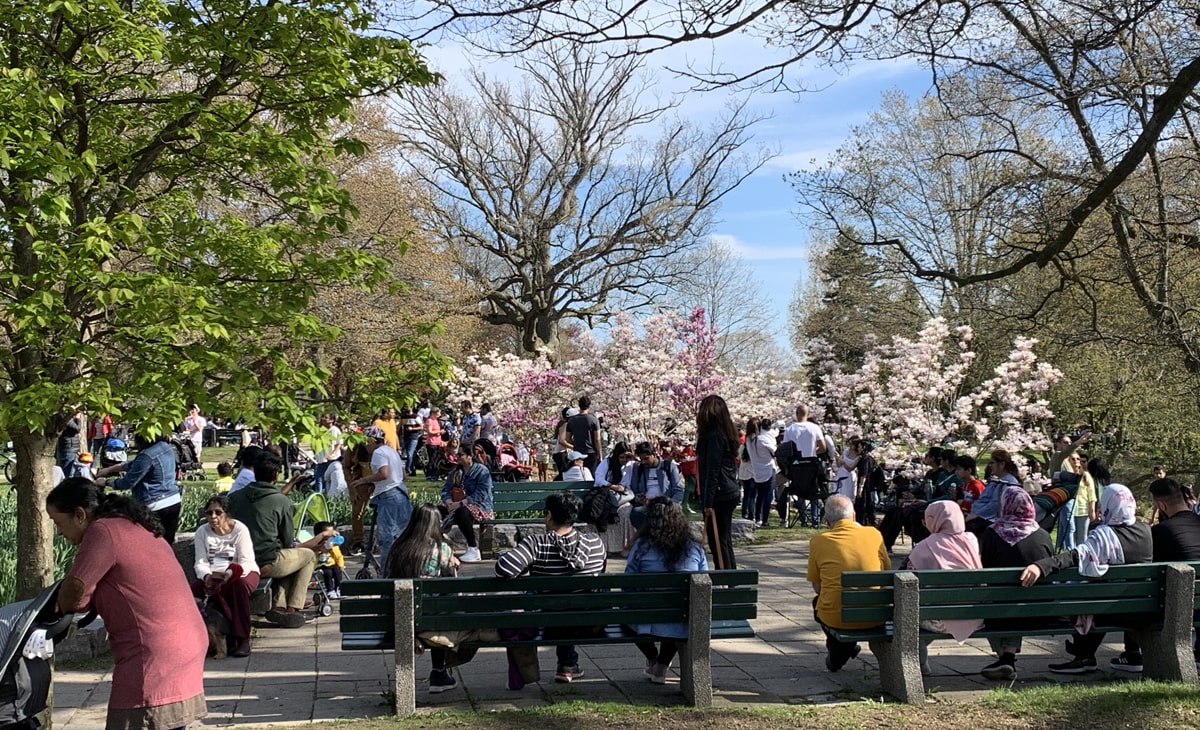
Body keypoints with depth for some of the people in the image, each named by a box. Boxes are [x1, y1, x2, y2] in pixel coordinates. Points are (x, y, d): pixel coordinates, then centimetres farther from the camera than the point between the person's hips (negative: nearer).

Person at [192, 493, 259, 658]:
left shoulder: (240, 530, -11)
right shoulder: (202, 532, 0)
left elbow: (246, 562, -19)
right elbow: (201, 562, -6)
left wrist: (229, 574, -38)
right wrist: (207, 576, -30)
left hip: (244, 572, -3)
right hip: (213, 575, 3)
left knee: (240, 585, -37)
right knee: (195, 587, -27)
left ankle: (243, 639, -30)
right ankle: (228, 636, -20)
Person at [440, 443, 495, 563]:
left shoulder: (482, 471, -8)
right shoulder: (456, 472, 15)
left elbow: (480, 495, -17)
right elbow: (445, 490, 9)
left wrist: (460, 504, -24)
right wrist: (449, 503, -14)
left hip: (480, 507, -7)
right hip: (457, 505, 7)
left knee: (461, 512, -39)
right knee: (437, 510, -18)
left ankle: (474, 549, -29)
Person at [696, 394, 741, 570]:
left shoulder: (713, 435, -15)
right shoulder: (727, 433, 14)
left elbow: (712, 471, -18)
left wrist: (708, 502, -18)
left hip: (719, 495, -10)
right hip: (730, 493, 10)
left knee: (717, 542, -5)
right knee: (725, 541, 16)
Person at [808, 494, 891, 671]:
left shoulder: (818, 540, -3)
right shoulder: (874, 534, 0)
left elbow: (817, 587, 4)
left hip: (835, 617, -1)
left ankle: (836, 656, 32)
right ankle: (848, 647, 43)